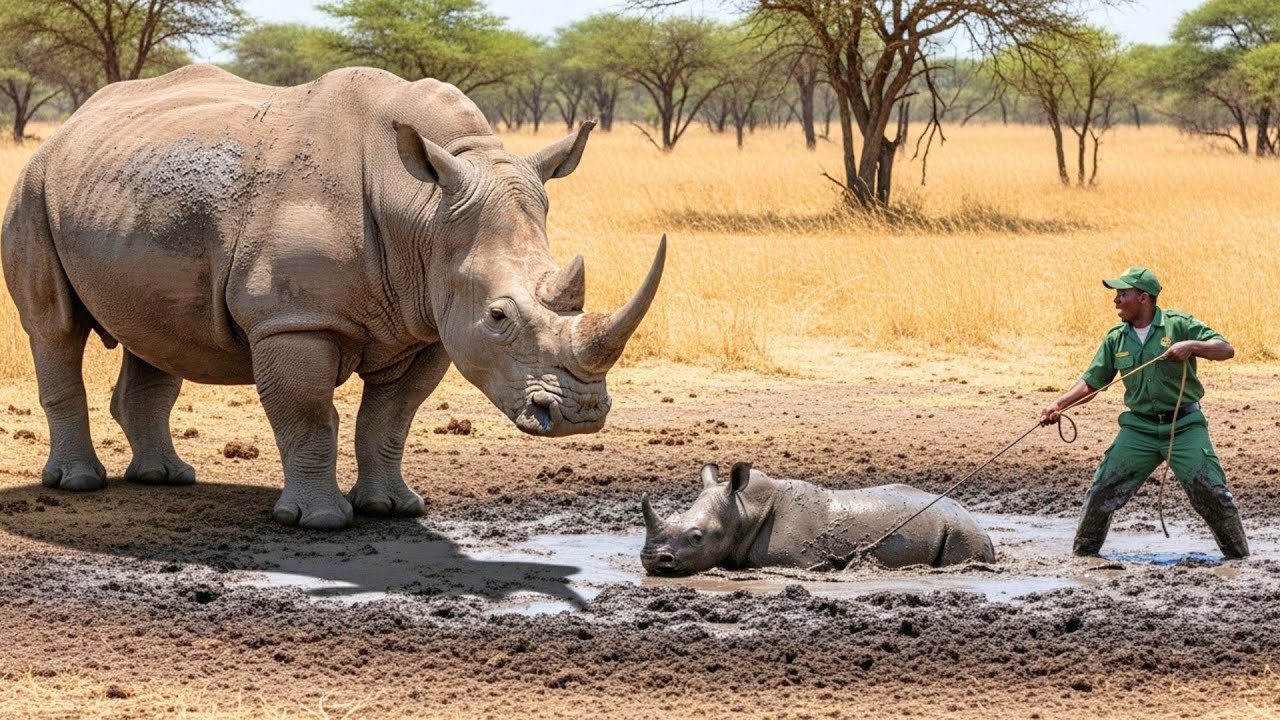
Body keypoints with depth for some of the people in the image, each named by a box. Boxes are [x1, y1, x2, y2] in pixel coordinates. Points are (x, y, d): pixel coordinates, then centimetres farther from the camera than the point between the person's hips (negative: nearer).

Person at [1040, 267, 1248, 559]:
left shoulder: (1178, 324, -7)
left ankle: (1238, 554, 12)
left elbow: (1226, 349, -10)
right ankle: (1083, 553, 13)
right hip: (1139, 429, 3)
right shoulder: (1116, 338, 4)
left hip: (1184, 426, -3)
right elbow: (1091, 381, 8)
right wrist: (1060, 404, -5)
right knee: (1102, 492, -3)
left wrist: (1192, 345, -27)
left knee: (1211, 493, -6)